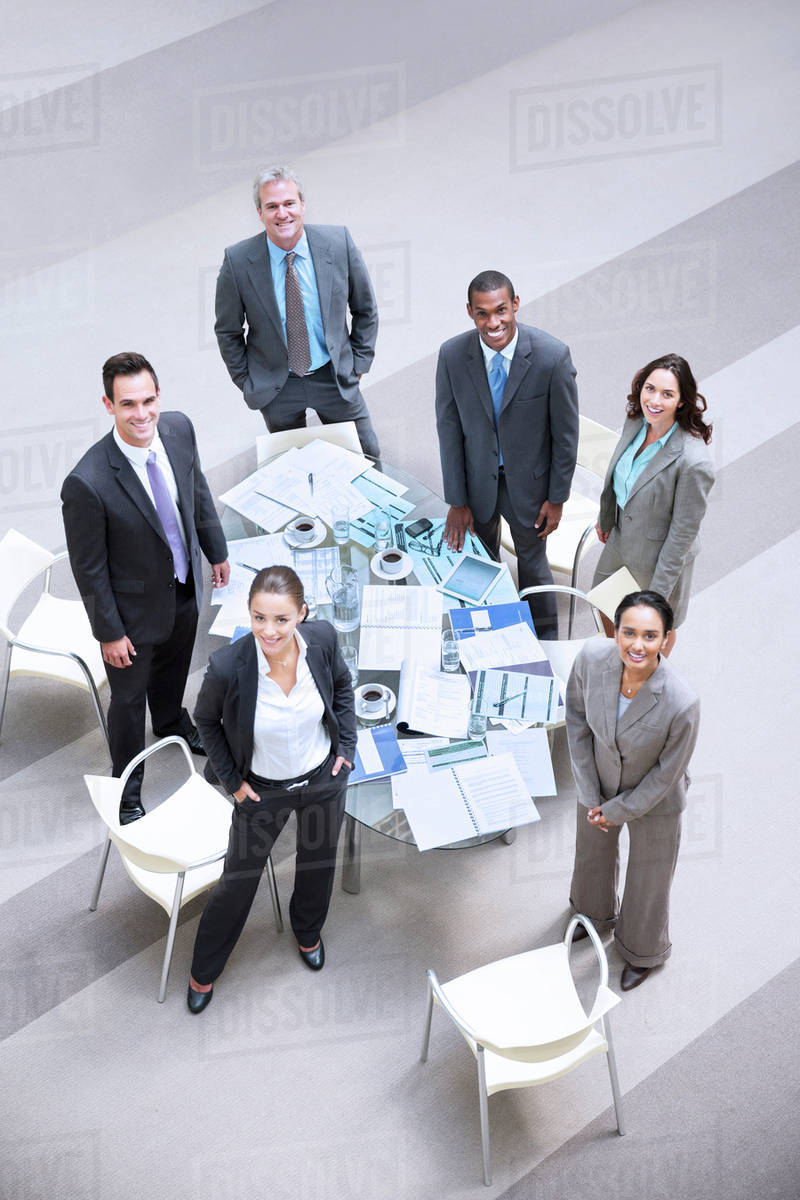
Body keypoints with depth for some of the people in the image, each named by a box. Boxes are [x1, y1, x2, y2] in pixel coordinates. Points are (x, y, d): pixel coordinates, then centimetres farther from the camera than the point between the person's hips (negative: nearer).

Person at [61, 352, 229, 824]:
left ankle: (172, 721, 66)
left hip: (184, 588, 6)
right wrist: (110, 633, -14)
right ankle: (128, 791, 41)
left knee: (174, 665, 33)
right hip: (134, 606, -6)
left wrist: (217, 551, 13)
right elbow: (89, 568, -23)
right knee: (129, 698, 17)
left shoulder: (179, 428, -19)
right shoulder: (88, 483, -36)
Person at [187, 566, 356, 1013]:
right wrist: (231, 778, -9)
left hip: (324, 778, 3)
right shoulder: (228, 667, -33)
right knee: (239, 880, 16)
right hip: (263, 790, -3)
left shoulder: (322, 639, -25)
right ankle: (205, 971, 43)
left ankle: (308, 931, 61)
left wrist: (347, 744, -2)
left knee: (319, 861, 28)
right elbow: (206, 720, -10)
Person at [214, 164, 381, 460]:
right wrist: (247, 383, 1)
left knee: (368, 456, 13)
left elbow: (365, 309, 2)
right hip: (275, 387, -1)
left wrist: (359, 363, 3)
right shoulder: (238, 261, -16)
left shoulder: (338, 242, -13)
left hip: (334, 378, 1)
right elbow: (227, 330, -1)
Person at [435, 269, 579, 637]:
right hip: (477, 479, 2)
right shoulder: (452, 356, -19)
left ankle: (546, 641, 42)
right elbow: (449, 428, -8)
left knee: (532, 562, 18)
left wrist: (556, 498, -7)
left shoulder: (552, 356, -25)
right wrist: (456, 501, -4)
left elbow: (565, 432, -13)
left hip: (528, 481, -2)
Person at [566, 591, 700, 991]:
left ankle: (643, 951, 55)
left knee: (648, 879, 23)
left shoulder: (682, 704, -40)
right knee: (592, 853, 32)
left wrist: (617, 810, -11)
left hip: (653, 801, -3)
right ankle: (596, 914, 67)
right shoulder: (592, 658, -30)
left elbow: (667, 774, -22)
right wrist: (590, 792, -8)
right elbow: (577, 715, -10)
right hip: (600, 784, 4)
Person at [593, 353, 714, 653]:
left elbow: (683, 532, -25)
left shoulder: (694, 462, -37)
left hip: (660, 556, -6)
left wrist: (659, 591, -18)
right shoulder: (636, 421, -16)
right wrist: (605, 517, 18)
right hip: (620, 538, 7)